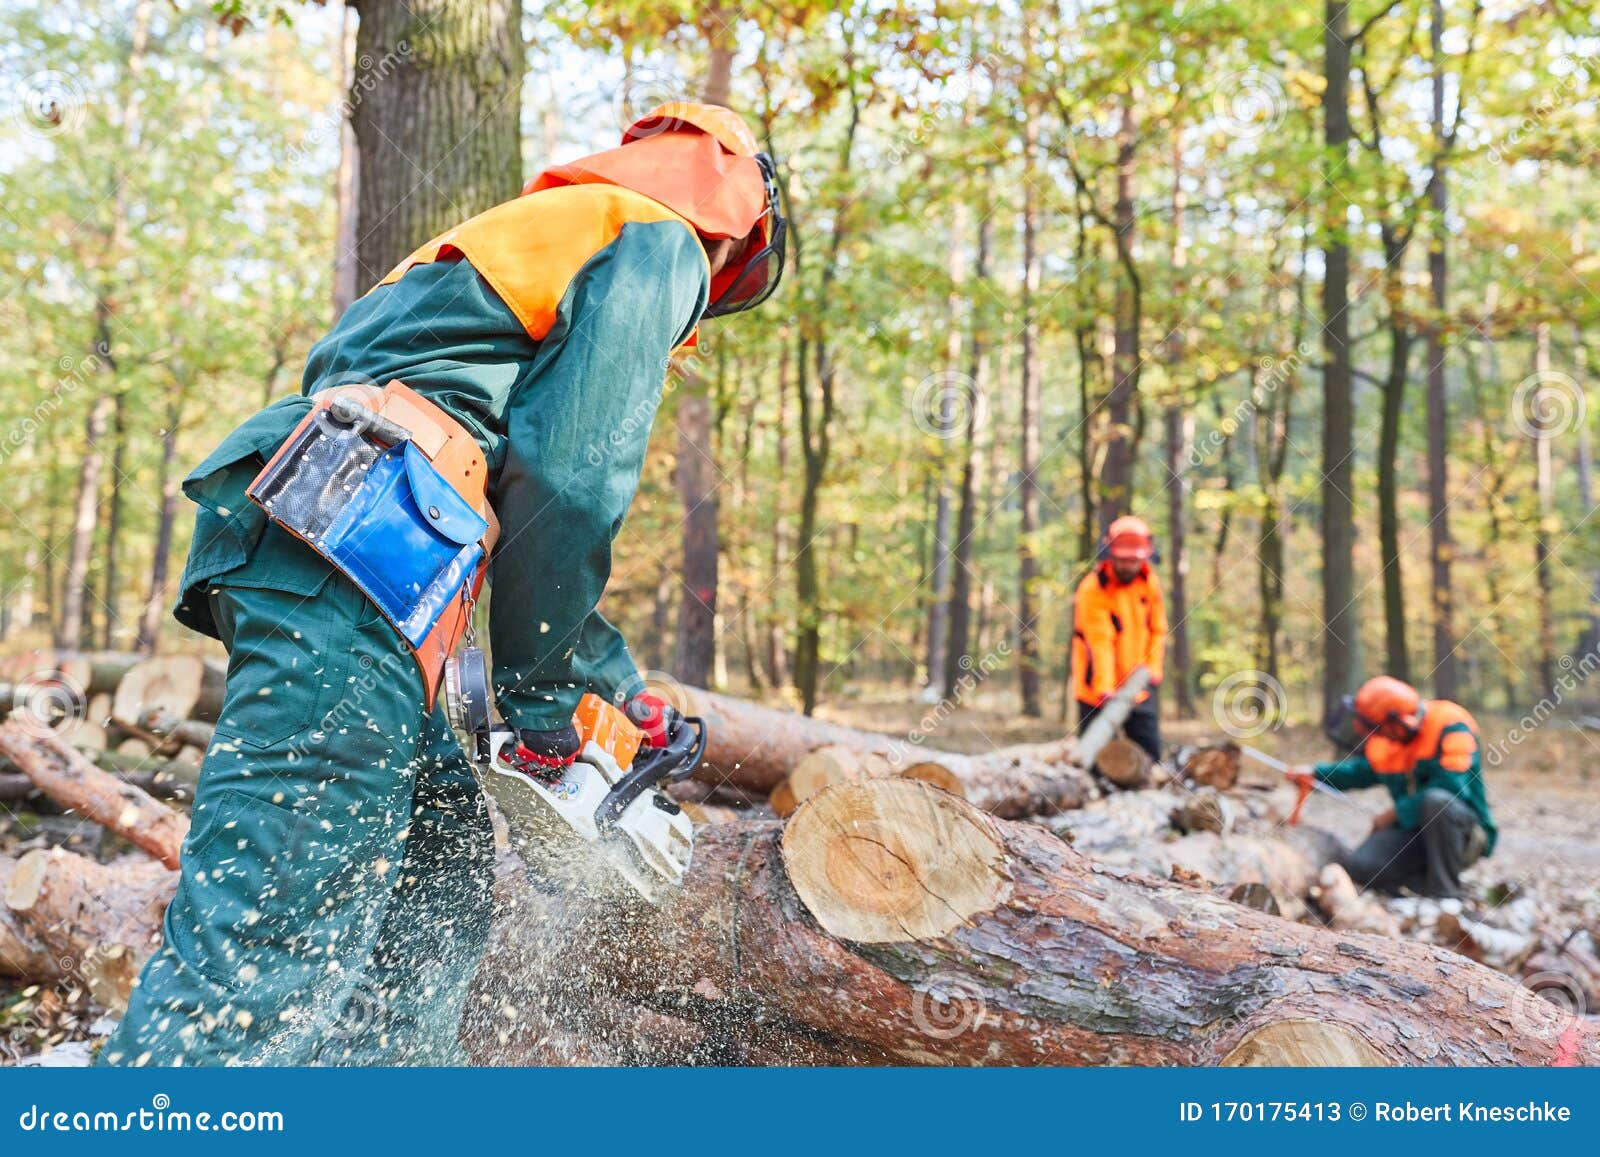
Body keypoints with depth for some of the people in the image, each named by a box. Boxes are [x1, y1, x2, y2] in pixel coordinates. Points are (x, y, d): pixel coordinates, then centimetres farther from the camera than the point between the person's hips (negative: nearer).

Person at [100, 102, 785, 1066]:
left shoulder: (537, 232, 37)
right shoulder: (657, 239, 8)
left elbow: (518, 509, 35)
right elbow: (574, 476, -8)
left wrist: (627, 686, 34)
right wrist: (540, 687, 2)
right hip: (356, 553, -10)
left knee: (443, 862, 17)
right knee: (275, 934, -15)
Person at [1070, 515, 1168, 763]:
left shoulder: (1150, 581, 2)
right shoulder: (1092, 589, -17)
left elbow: (1158, 629, 6)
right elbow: (1100, 642, -25)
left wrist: (1152, 668, -9)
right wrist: (1105, 688, -33)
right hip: (1100, 692, -5)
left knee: (1150, 752, 6)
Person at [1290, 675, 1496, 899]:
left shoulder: (1451, 727, -19)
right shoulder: (1381, 741, 2)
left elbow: (1452, 787, -29)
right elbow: (1362, 771, 22)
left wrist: (1395, 814, -20)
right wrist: (1316, 773, 7)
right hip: (1414, 830, 5)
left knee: (1437, 800, -39)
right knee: (1356, 866, -20)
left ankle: (1445, 891, -22)